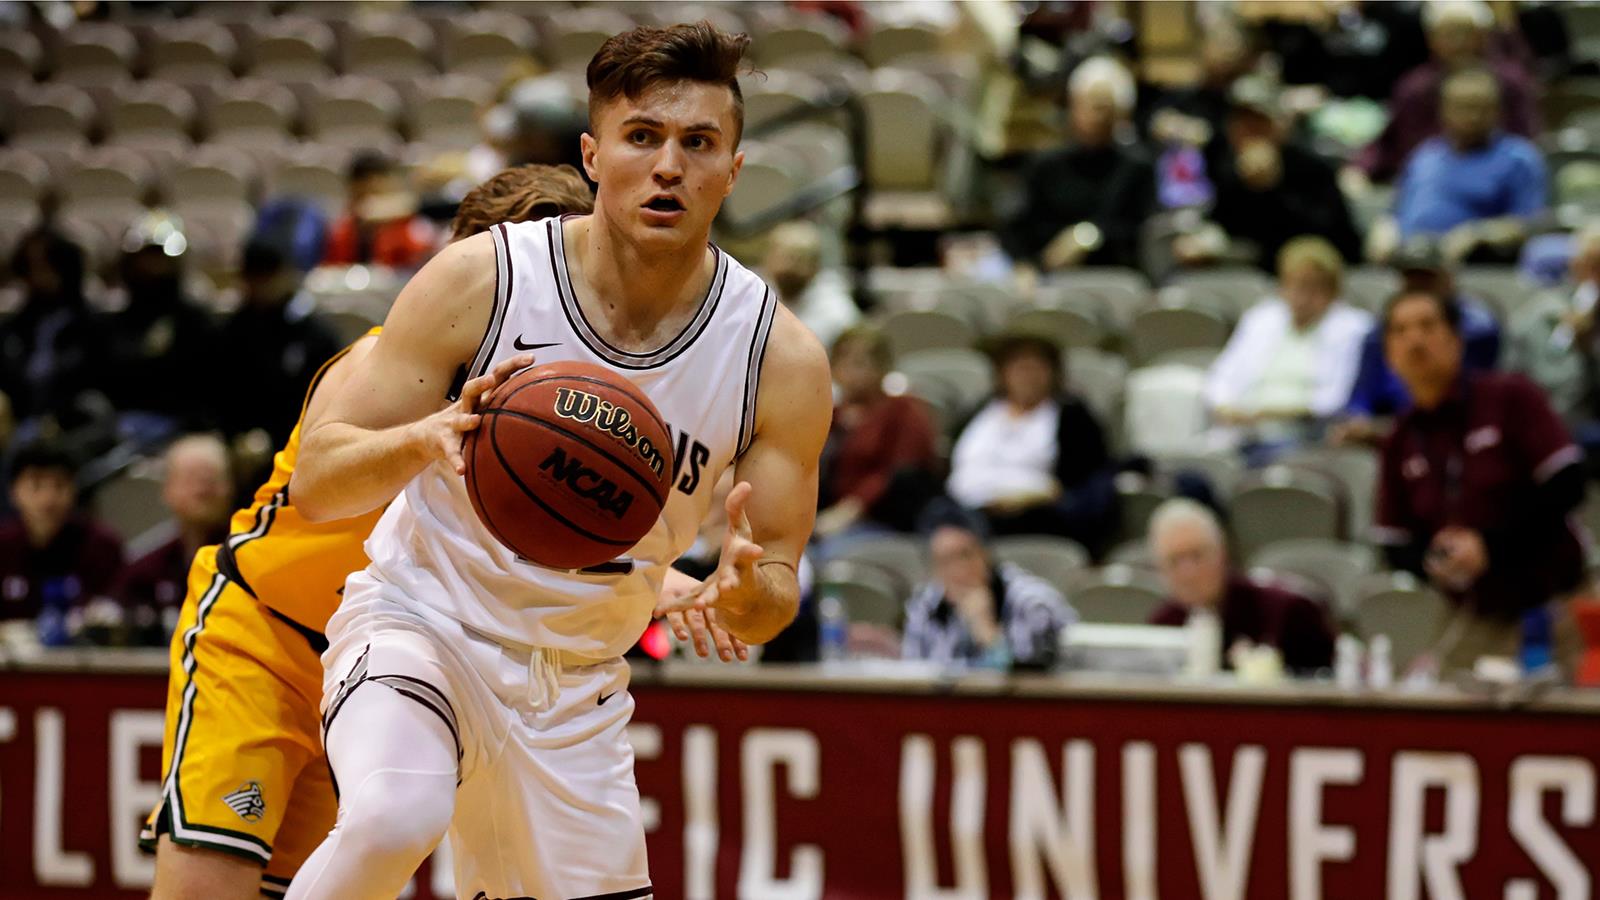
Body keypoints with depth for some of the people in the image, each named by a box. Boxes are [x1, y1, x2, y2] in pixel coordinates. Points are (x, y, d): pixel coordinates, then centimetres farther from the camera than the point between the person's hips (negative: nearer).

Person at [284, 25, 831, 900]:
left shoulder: (781, 357, -9)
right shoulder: (481, 279, -15)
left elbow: (777, 595, -2)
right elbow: (314, 482, -15)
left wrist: (744, 596, -27)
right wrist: (424, 439, -36)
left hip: (577, 684, 4)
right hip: (422, 619, -4)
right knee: (395, 817, -33)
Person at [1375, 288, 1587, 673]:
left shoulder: (1510, 397, -3)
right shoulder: (1401, 442, 9)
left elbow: (1567, 485, -9)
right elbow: (1395, 545, 12)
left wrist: (1490, 544, -15)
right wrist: (1432, 564, -12)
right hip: (1475, 613, 4)